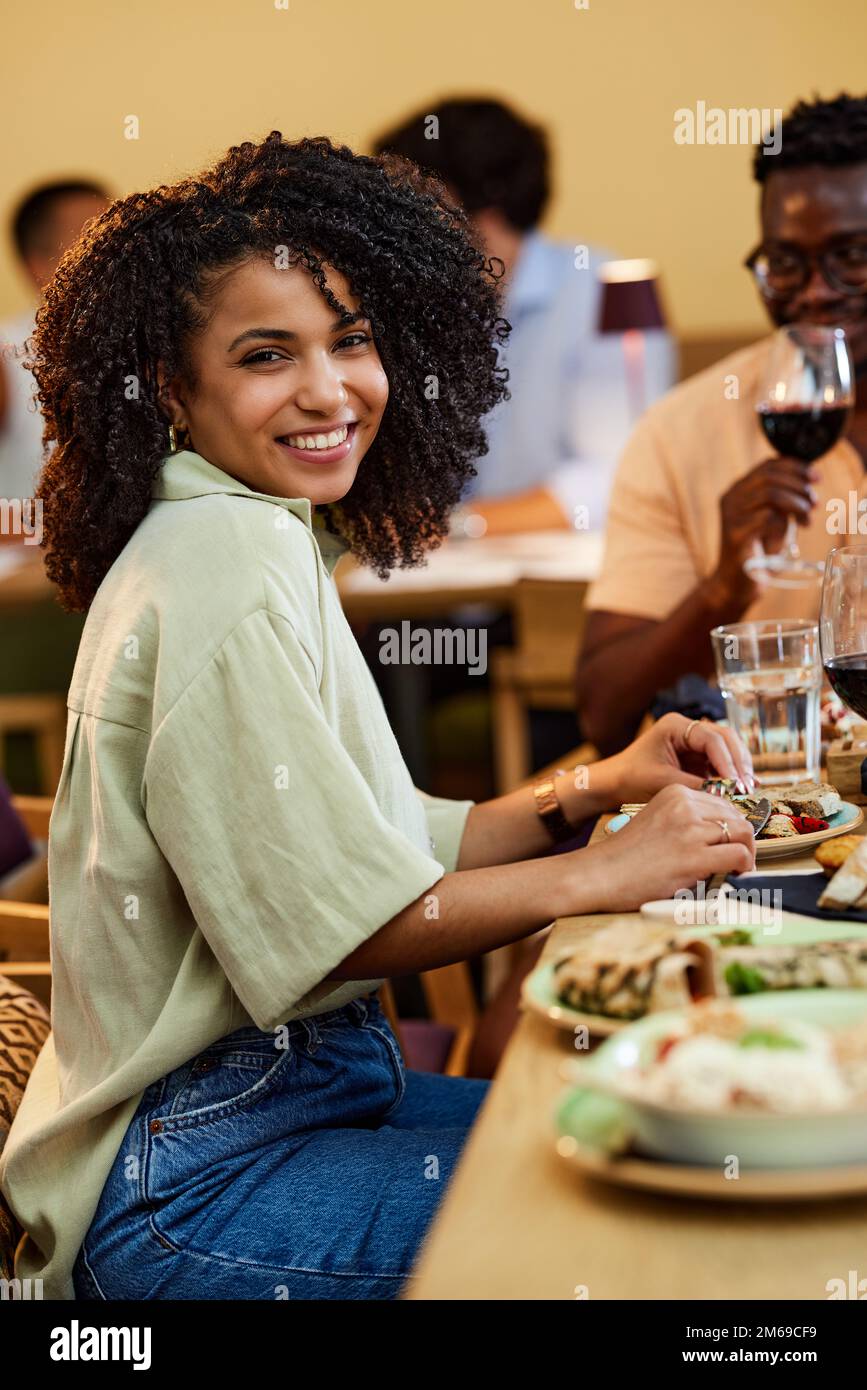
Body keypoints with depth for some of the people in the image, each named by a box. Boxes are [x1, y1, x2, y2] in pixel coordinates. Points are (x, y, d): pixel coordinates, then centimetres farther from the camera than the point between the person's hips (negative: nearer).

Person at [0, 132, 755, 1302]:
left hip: (310, 1081, 10)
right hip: (195, 1186, -10)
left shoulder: (271, 544, 12)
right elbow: (332, 924, -21)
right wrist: (604, 873, -13)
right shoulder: (224, 567, -20)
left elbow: (388, 845, 11)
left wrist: (593, 789, 0)